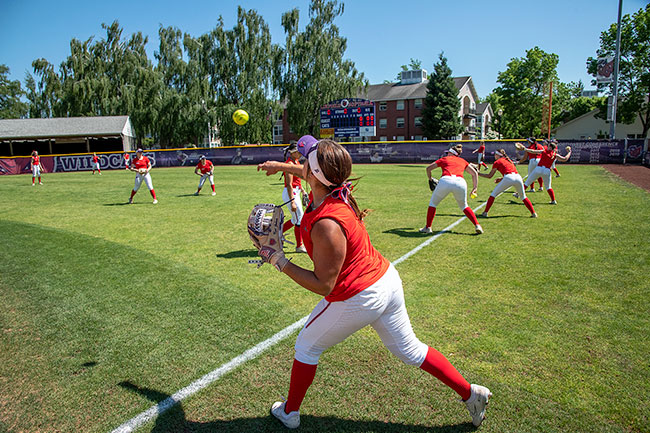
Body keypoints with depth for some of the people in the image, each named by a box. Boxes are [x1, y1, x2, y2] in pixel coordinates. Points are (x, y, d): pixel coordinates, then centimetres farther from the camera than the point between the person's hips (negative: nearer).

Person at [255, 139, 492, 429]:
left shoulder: (326, 225, -31)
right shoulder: (333, 190, -6)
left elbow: (323, 286, -23)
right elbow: (311, 175, 19)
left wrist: (280, 262, -19)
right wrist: (281, 166, 31)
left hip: (358, 300, -8)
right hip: (388, 280, 8)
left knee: (307, 347, 16)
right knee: (409, 350, 24)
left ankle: (289, 412, 37)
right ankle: (469, 392, 34)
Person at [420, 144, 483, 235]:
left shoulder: (444, 159, 28)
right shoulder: (463, 161, 32)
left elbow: (428, 168, 30)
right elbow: (475, 173, 28)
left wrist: (431, 180, 42)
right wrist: (474, 188, 26)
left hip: (445, 180, -2)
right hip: (460, 182, 2)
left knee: (433, 203, 20)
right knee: (464, 206, 26)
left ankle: (428, 227, 16)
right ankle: (477, 225, 11)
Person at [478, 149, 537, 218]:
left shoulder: (497, 162, 13)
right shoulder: (509, 160, 31)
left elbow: (489, 176, 14)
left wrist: (479, 174, 23)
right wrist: (501, 179, 29)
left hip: (508, 178, -5)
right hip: (518, 177, 5)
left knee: (493, 194, 10)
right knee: (523, 197, 24)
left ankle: (485, 212, 6)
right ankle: (533, 213, 18)